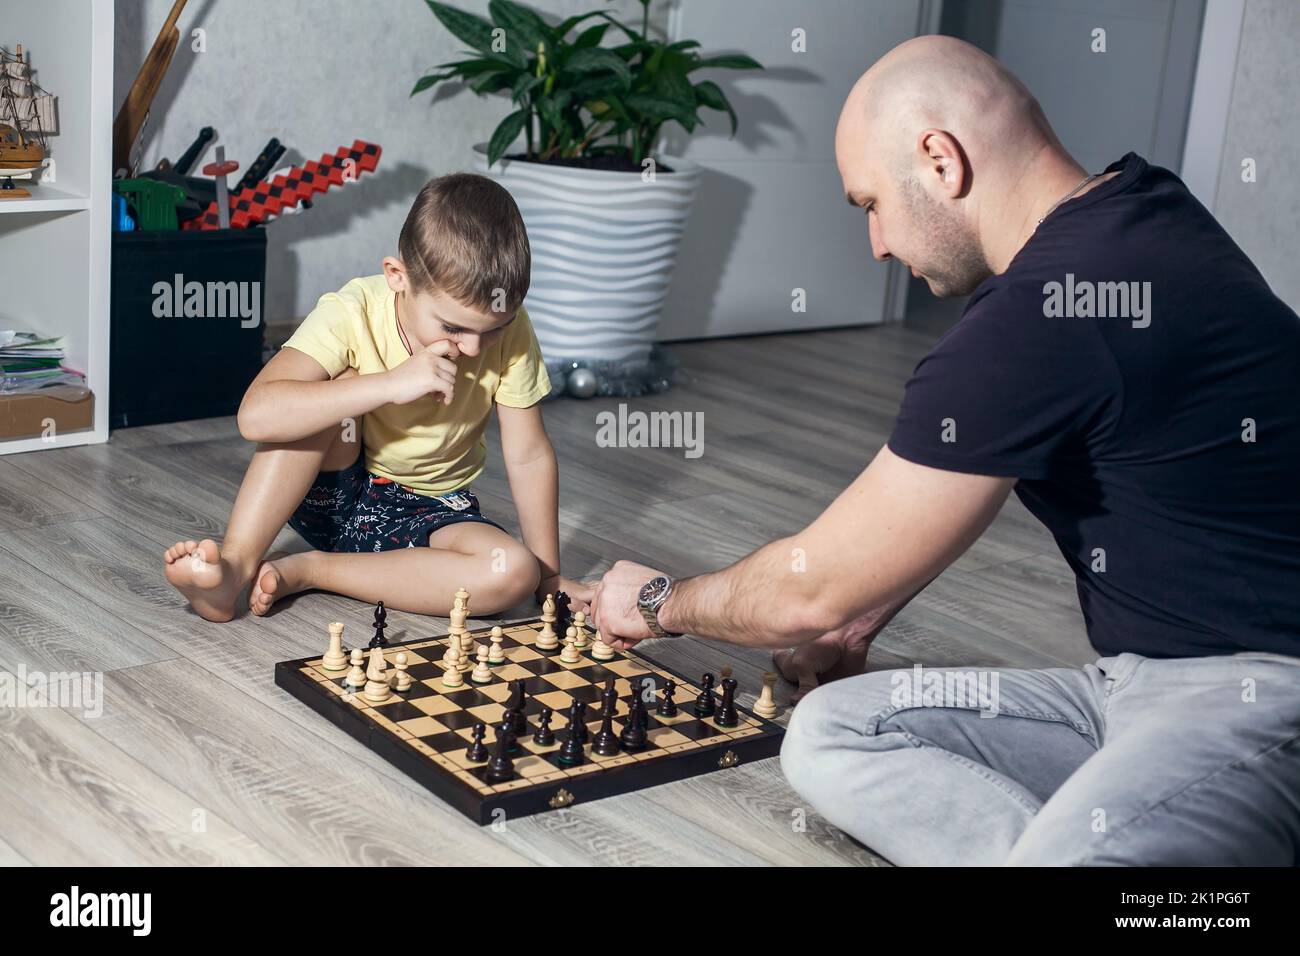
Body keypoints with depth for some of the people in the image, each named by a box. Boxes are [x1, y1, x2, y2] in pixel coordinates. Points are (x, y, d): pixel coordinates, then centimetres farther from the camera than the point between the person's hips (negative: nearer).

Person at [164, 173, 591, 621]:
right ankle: (237, 563, -27)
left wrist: (549, 577, -10)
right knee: (337, 386, -30)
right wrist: (392, 383, -41)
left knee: (515, 573, -29)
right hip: (330, 493, -2)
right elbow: (257, 415, -37)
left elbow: (529, 456, -10)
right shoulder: (352, 314, -24)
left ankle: (305, 570, -19)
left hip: (430, 512, 2)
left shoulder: (509, 332, -18)